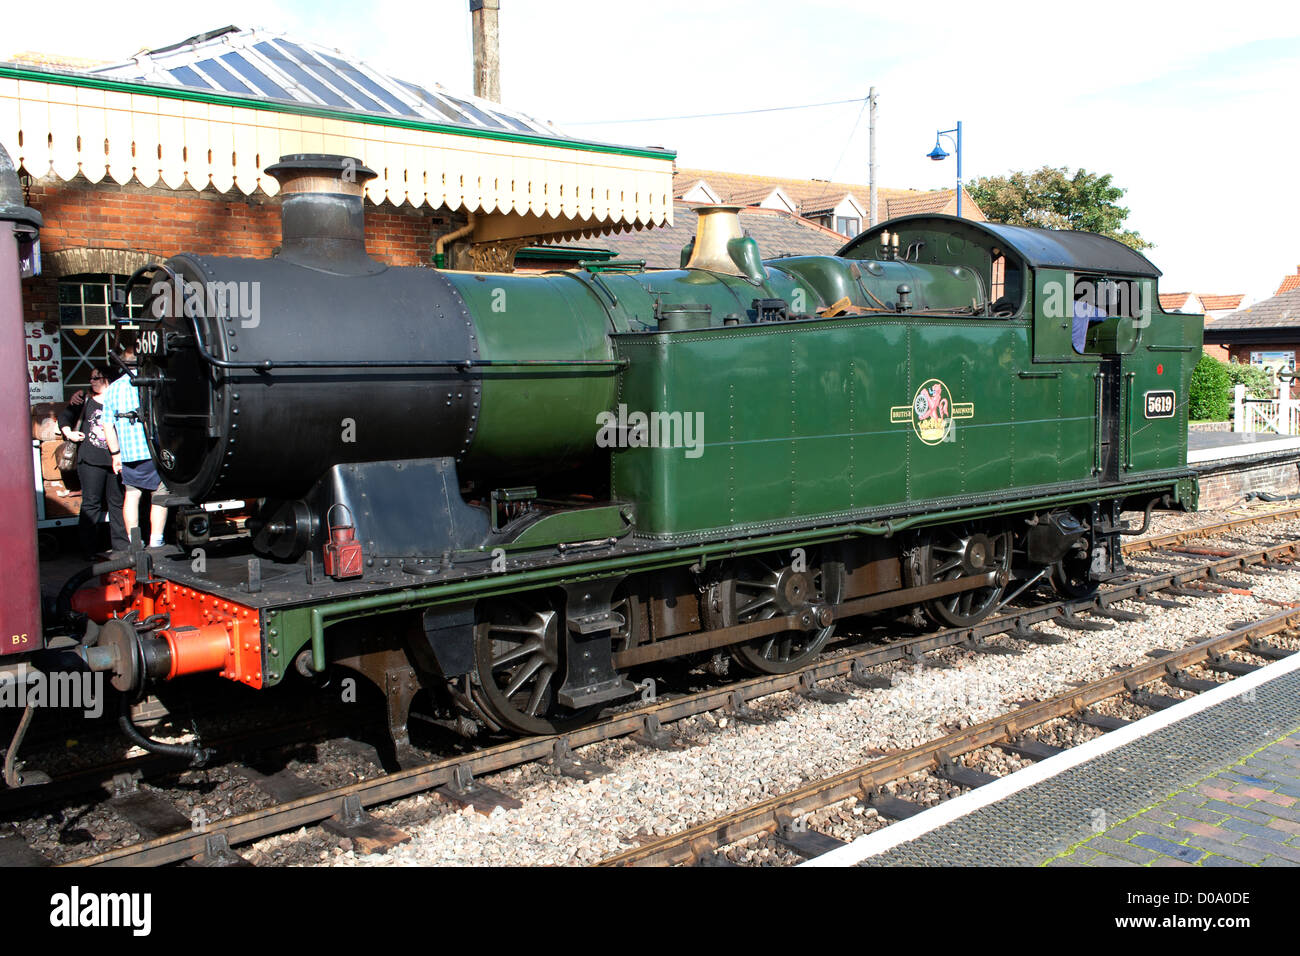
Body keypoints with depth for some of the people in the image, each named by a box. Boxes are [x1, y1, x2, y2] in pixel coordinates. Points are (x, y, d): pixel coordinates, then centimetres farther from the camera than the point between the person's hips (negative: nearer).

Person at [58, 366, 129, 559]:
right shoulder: (84, 400, 8)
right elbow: (64, 417, 19)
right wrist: (69, 433, 2)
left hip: (114, 460, 1)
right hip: (91, 461, 0)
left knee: (117, 502, 5)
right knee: (91, 503, -1)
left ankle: (121, 545, 12)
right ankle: (88, 548, 3)